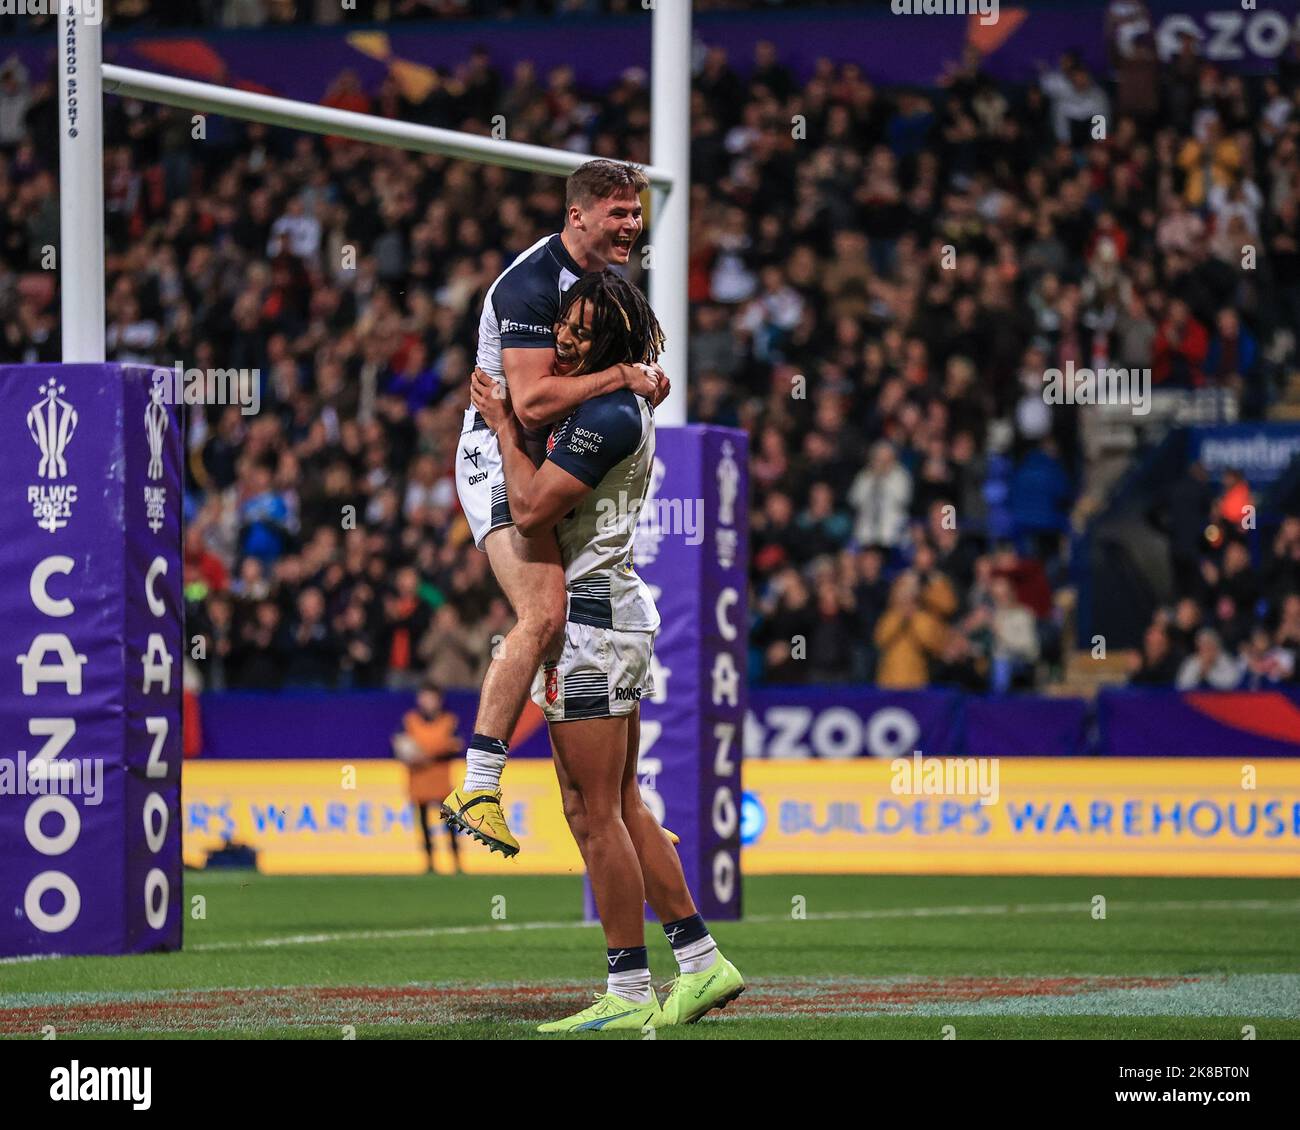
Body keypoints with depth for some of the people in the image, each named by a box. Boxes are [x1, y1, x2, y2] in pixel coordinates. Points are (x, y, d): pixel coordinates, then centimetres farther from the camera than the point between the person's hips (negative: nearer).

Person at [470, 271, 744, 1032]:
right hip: (616, 609, 10)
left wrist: (503, 423, -8)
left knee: (596, 814, -6)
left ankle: (630, 994, -3)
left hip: (590, 618, -10)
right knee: (622, 809, 14)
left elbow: (532, 510, -20)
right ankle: (702, 962, 15)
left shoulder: (607, 415, -17)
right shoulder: (624, 405, 15)